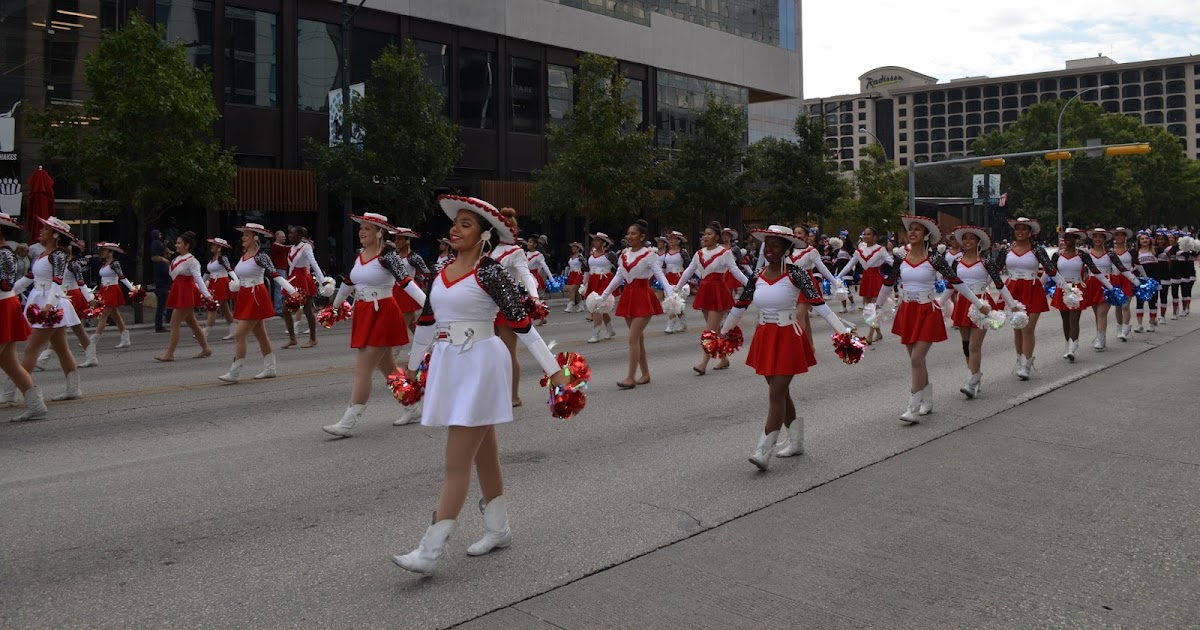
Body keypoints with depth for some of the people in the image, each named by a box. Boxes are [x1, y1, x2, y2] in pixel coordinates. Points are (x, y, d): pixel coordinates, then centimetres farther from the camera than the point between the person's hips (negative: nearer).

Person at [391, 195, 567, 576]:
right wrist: (413, 365, 30)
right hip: (448, 366, 7)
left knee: (457, 462, -6)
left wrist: (554, 371, -16)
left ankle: (430, 551, -3)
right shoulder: (441, 272, 9)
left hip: (479, 365, -7)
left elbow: (522, 324, -14)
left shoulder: (490, 273, -11)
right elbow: (426, 320, 21)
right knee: (484, 454, 17)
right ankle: (498, 529, 30)